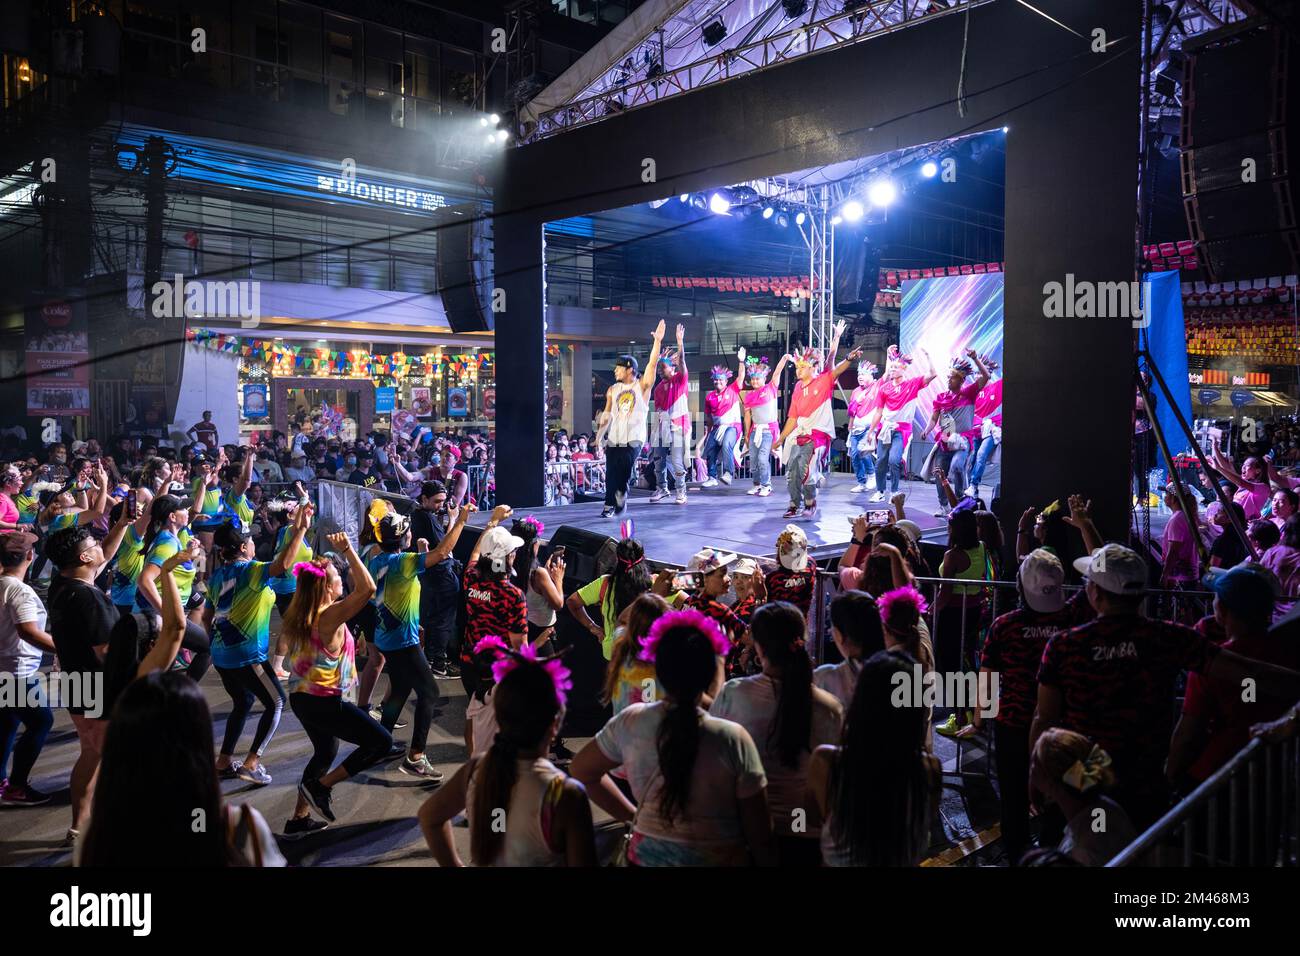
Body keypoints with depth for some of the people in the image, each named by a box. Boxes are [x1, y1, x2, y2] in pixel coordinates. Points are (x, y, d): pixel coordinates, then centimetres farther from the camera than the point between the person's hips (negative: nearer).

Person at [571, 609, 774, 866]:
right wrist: (766, 860, 2)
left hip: (647, 855, 2)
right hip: (718, 858, -2)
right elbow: (759, 830, -15)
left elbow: (582, 770, 4)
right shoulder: (733, 739, -22)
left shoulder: (630, 722, -13)